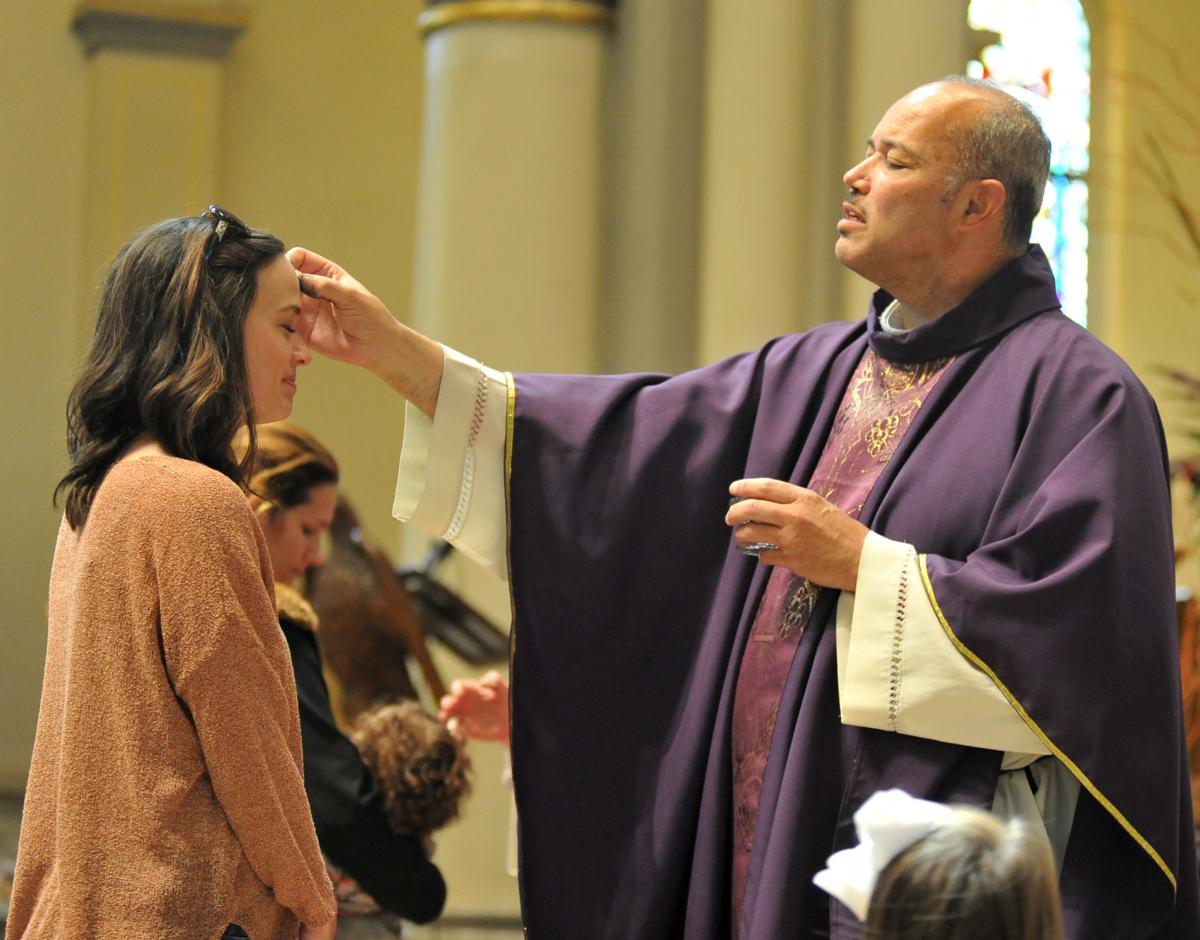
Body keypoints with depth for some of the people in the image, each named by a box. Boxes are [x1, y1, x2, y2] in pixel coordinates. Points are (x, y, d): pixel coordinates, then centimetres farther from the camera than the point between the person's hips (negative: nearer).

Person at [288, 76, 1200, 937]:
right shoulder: (810, 373, 13)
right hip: (765, 846, 7)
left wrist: (861, 564, -15)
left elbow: (1070, 626, -17)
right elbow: (619, 442, 11)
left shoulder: (1078, 392, -7)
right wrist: (393, 349, 7)